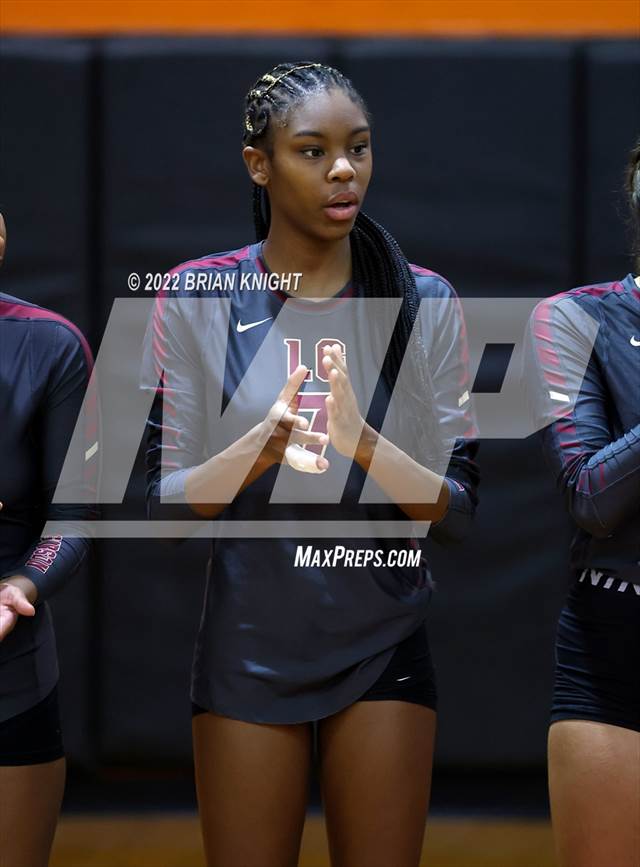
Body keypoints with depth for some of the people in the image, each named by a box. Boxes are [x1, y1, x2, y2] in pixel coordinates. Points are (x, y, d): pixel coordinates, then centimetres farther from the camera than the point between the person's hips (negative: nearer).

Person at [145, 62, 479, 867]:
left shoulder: (423, 302, 0)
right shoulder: (198, 298, -3)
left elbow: (459, 510, -2)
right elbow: (165, 499, -4)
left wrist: (365, 444, -22)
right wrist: (257, 450, -24)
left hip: (382, 643, 1)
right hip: (250, 643, -1)